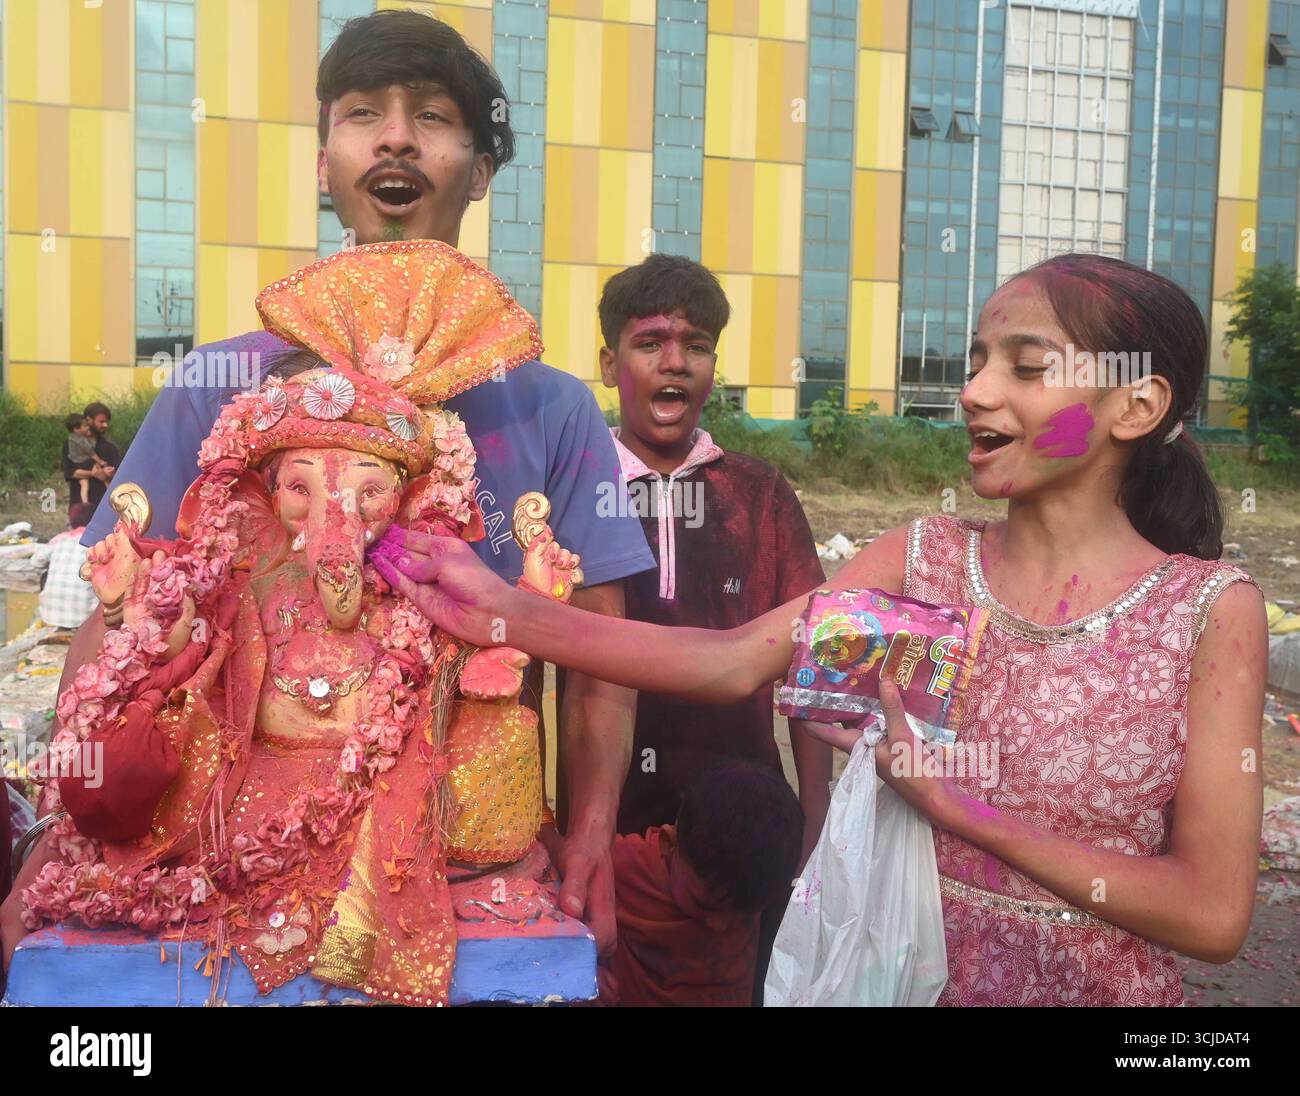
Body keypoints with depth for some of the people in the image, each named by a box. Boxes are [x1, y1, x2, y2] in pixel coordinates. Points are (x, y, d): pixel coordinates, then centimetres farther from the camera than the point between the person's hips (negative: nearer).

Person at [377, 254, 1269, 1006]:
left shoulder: (1212, 610, -13)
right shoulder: (921, 560, -5)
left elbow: (1214, 916, -17)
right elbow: (731, 663, -19)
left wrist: (957, 806, -23)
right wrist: (508, 614, -29)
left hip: (1100, 981, -2)